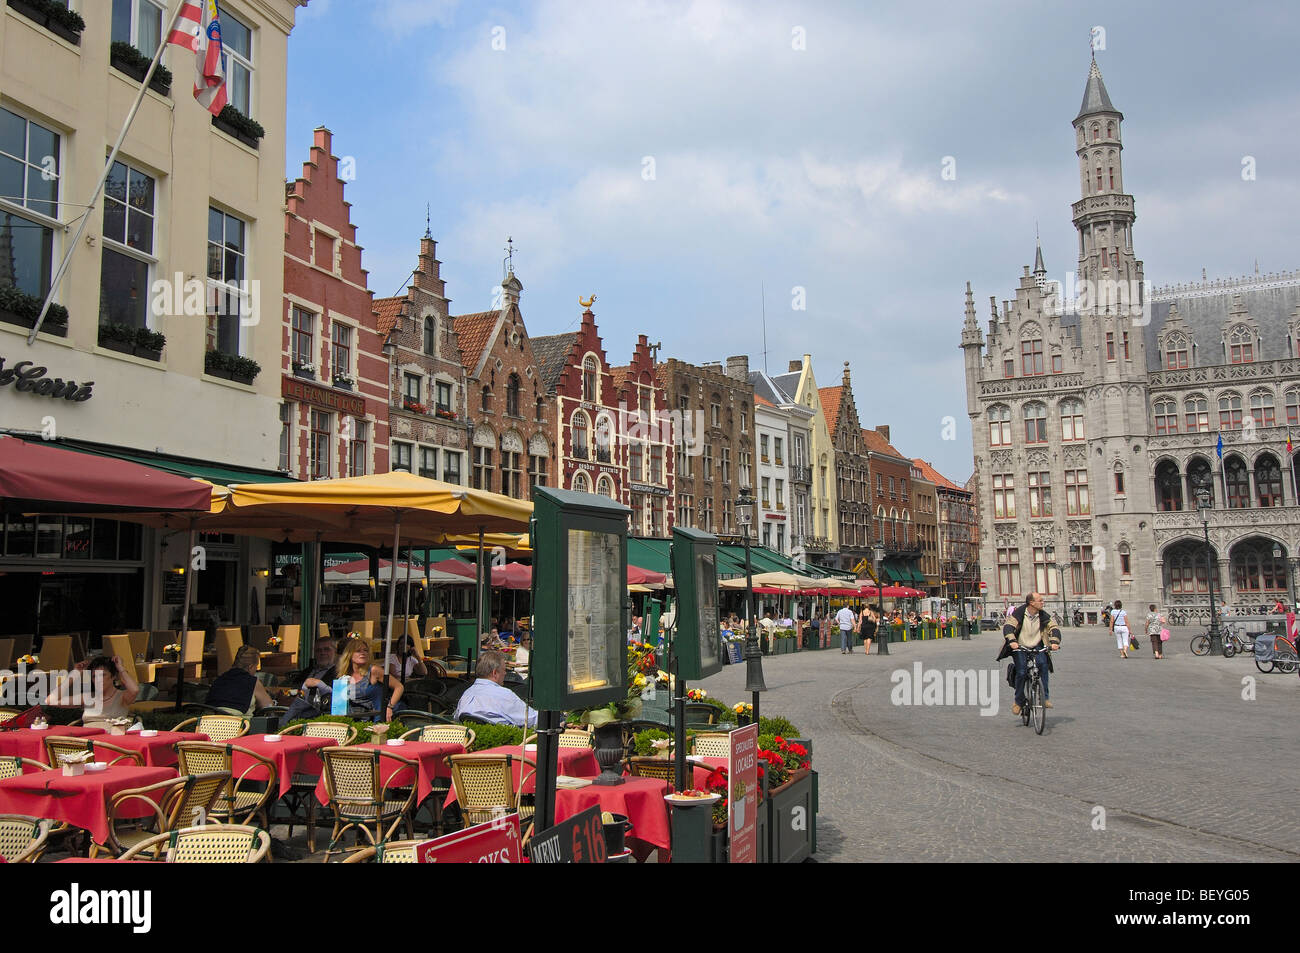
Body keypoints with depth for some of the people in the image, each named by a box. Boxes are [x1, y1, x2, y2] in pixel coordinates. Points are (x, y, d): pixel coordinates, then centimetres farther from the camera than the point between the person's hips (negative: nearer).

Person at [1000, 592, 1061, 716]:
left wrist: (1055, 642, -25)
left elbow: (1054, 628, -5)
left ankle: (1046, 697, -13)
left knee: (1043, 665, -25)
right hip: (1020, 648, -2)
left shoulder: (1043, 615, -3)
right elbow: (1008, 627, -21)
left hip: (1037, 647, 2)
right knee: (1021, 672, -17)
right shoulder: (1019, 613, -13)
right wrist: (1012, 641, -39)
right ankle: (1019, 701, 3)